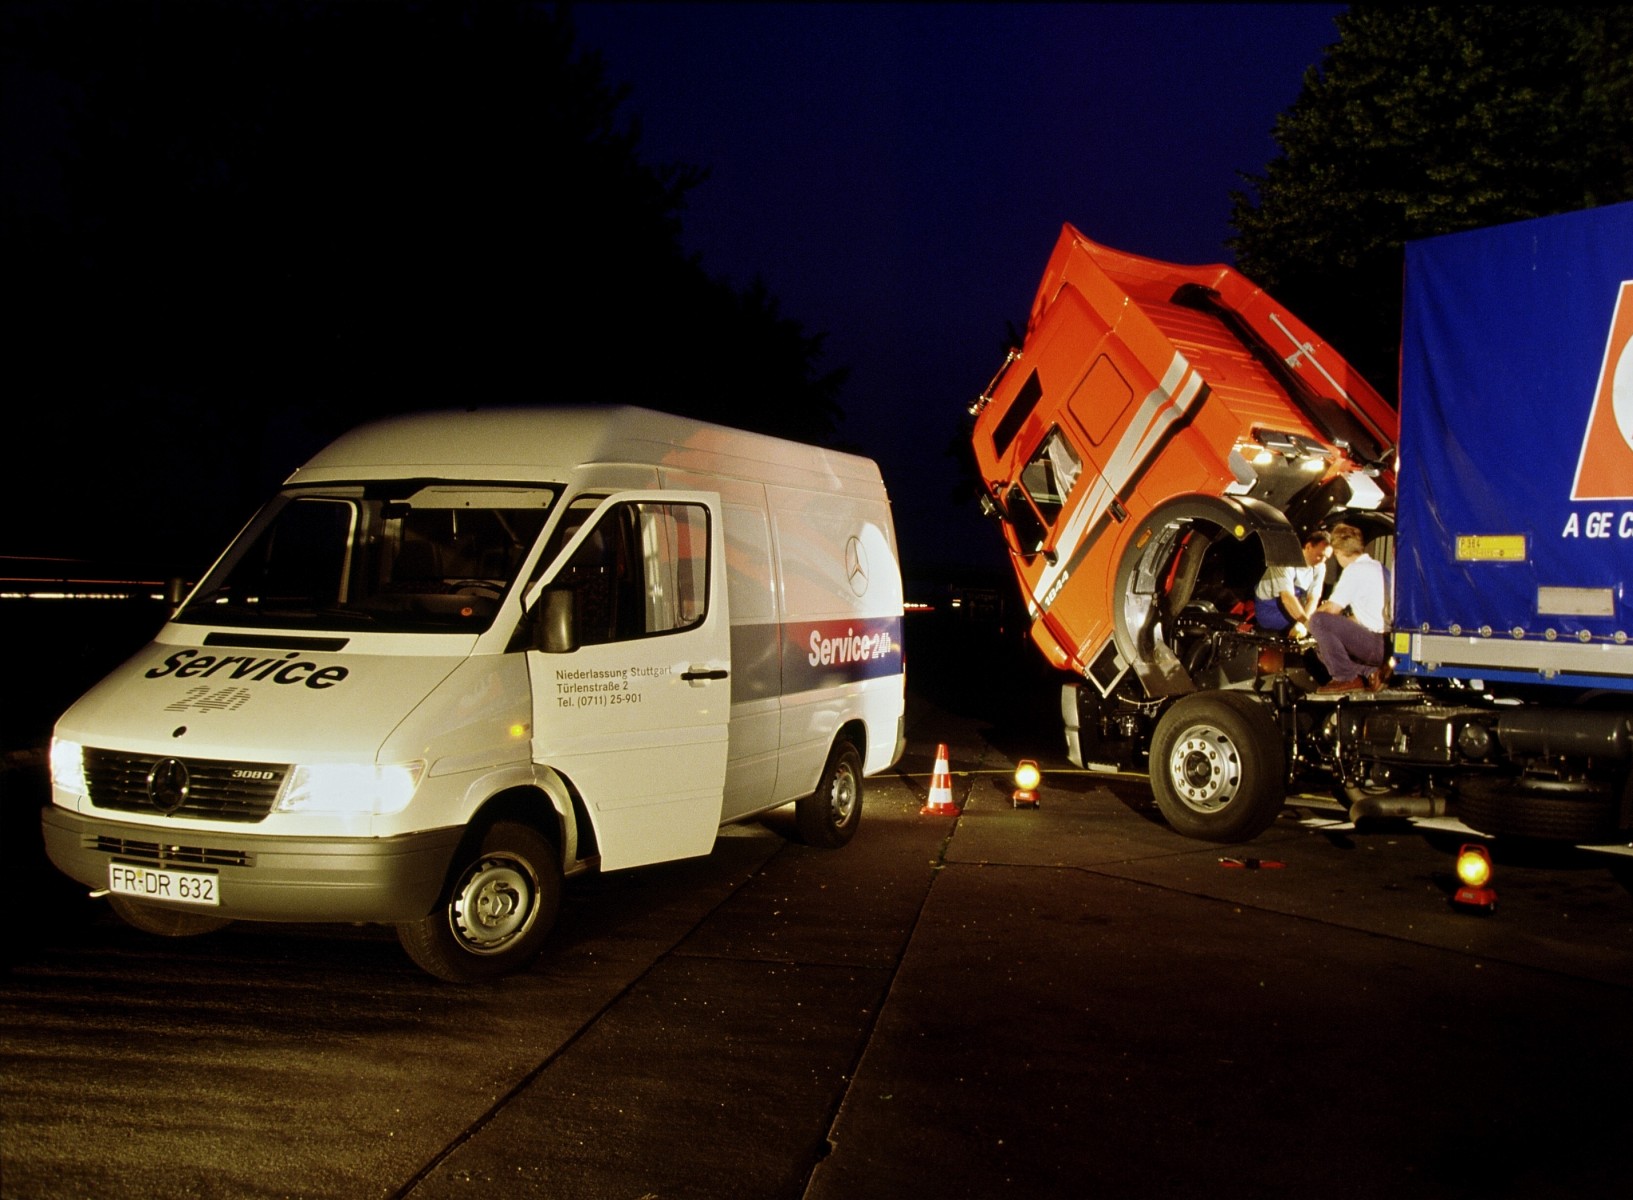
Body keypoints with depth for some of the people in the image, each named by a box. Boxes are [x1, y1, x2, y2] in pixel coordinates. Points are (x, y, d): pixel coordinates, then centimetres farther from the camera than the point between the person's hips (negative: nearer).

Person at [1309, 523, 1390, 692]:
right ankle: (1370, 673, 0)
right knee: (1322, 648, 17)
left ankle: (1346, 678, -11)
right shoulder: (1378, 567, 18)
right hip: (1391, 645, 9)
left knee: (1318, 621, -15)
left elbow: (1332, 609, -12)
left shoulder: (1355, 570, -11)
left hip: (1377, 645, -9)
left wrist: (1316, 612, 8)